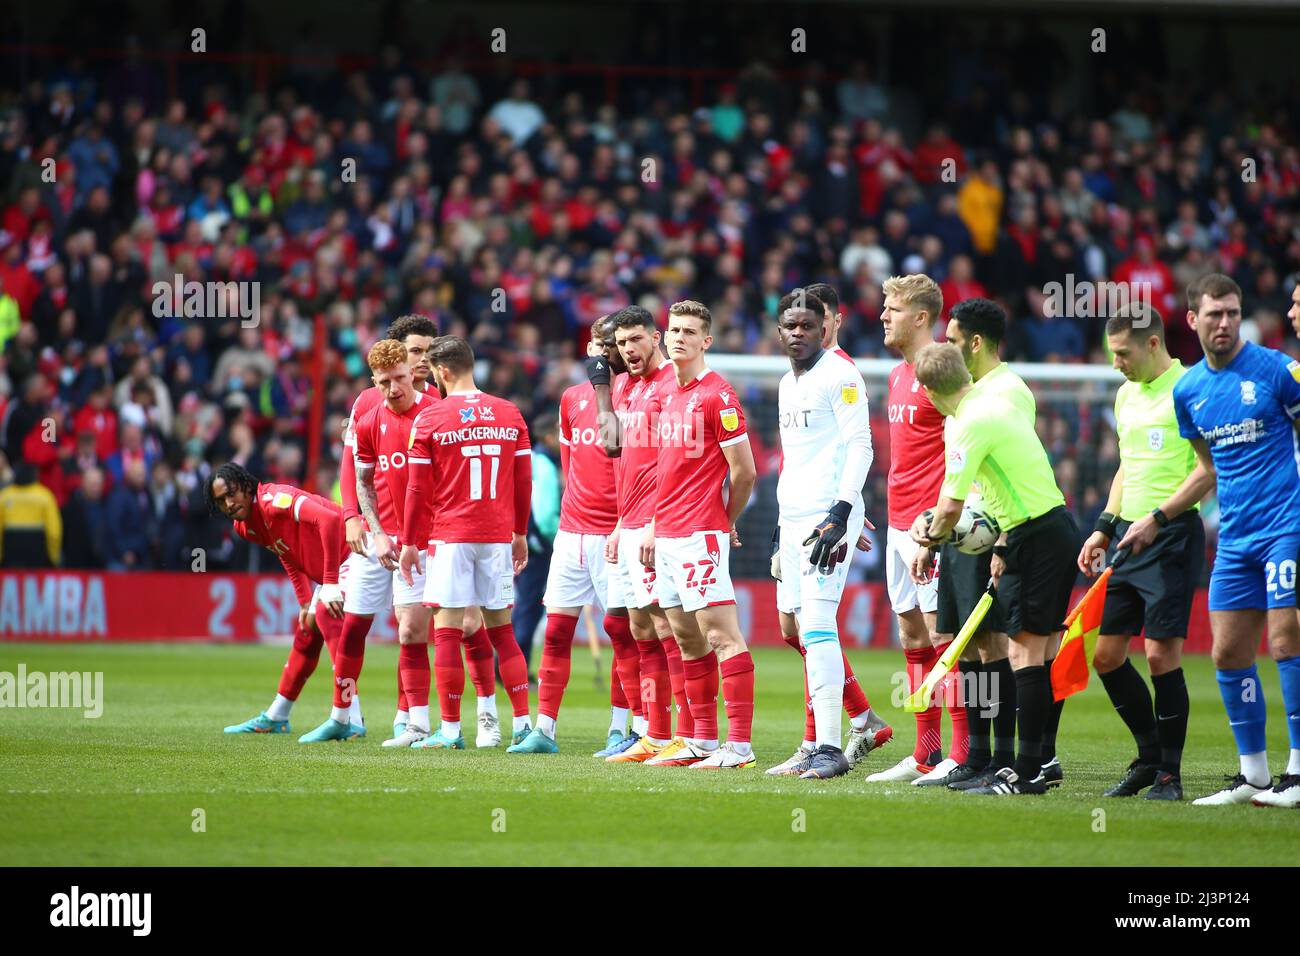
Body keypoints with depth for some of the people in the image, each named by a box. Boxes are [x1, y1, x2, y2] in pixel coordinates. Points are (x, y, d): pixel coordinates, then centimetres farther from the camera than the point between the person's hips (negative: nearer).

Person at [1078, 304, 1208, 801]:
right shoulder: (1126, 395, 16)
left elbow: (1211, 470, -15)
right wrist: (1105, 527, 18)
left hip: (1173, 536, -8)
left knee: (1161, 653, -10)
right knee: (1105, 653, 6)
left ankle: (1169, 773, 0)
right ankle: (1149, 756, 20)